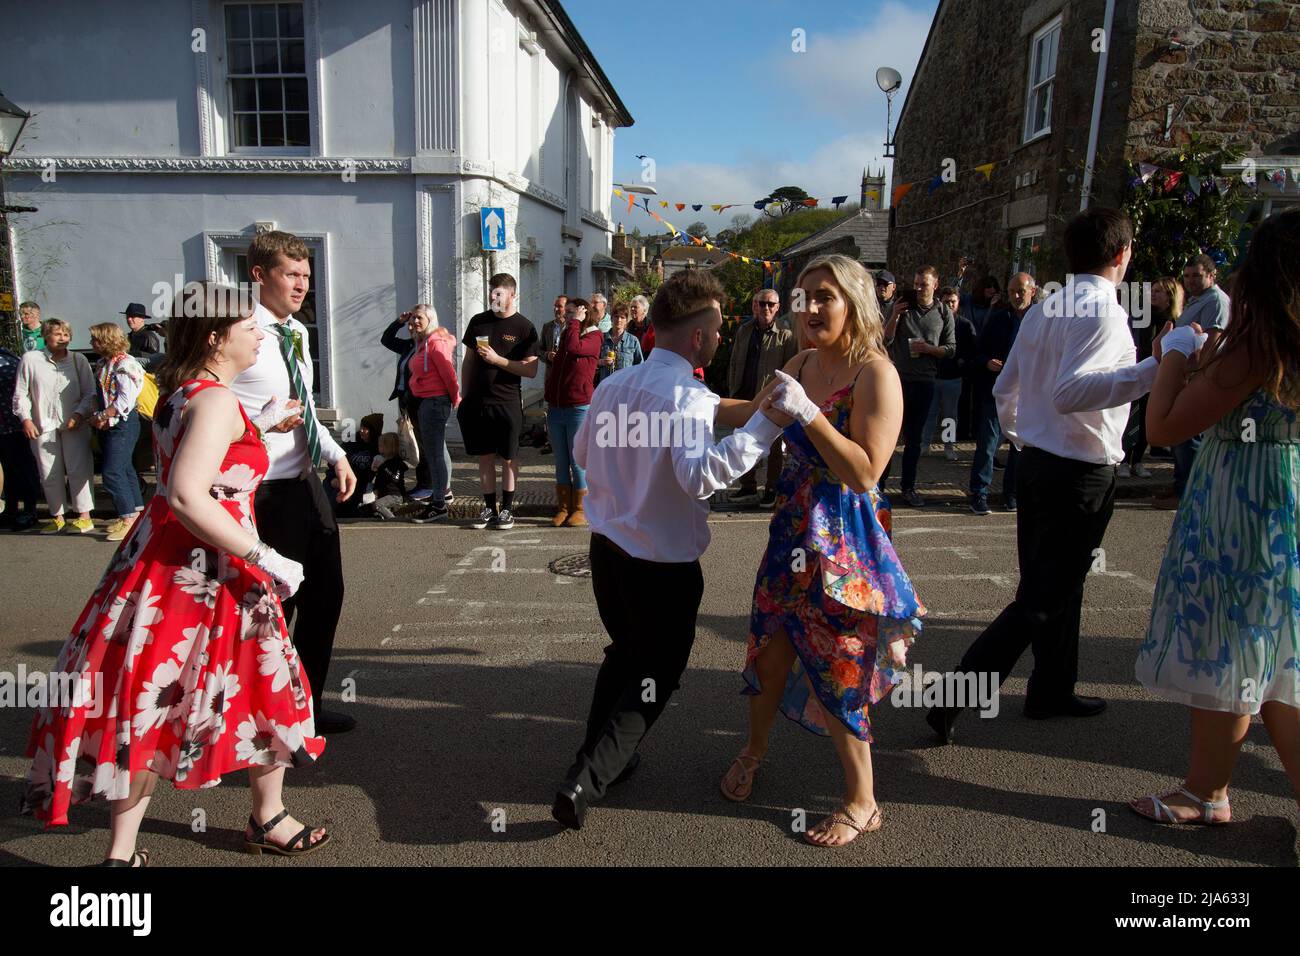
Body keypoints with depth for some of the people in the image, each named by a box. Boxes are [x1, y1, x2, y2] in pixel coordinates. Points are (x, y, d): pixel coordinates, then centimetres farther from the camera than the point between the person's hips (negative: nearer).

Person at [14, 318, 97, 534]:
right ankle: (57, 516, 19)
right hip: (43, 427, 1)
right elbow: (20, 393, 7)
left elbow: (90, 393, 3)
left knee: (79, 470, -3)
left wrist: (79, 414, -9)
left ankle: (84, 515, 4)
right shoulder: (30, 359, 2)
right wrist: (26, 418, -2)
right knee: (50, 474, 7)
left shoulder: (78, 360, 2)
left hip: (74, 425, -1)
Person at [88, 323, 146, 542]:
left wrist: (101, 417, -17)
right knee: (124, 469, 14)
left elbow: (126, 399, -22)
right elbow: (101, 395, 18)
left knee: (112, 472, -11)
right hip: (109, 424, 9)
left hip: (123, 423, -9)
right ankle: (136, 512, 22)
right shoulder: (104, 363, 12)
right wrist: (100, 418, 2)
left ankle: (129, 519, -4)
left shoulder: (124, 364, -15)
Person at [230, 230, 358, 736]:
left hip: (307, 483, 9)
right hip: (267, 492, -9)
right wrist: (264, 421, -33)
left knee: (325, 593, 17)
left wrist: (336, 454, 9)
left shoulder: (297, 333, 12)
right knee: (273, 606, 3)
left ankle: (308, 704, 35)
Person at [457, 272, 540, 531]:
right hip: (476, 401, 4)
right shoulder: (478, 321, 10)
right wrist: (463, 396, 9)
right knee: (485, 456, 9)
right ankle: (489, 508, 18)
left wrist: (497, 359, -18)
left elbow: (531, 370, -11)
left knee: (508, 458, 4)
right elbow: (468, 361, 15)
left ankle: (506, 509, 14)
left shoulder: (524, 328, -4)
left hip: (507, 403, -4)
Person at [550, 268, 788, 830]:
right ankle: (585, 781, 6)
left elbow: (582, 455, 14)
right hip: (664, 566, -7)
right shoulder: (689, 397, -22)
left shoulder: (612, 386, 1)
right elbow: (700, 474, -37)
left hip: (607, 548, 7)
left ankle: (606, 758, 37)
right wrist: (765, 422, -35)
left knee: (624, 652, 27)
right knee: (654, 677, 12)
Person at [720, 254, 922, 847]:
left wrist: (807, 413, -26)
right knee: (770, 649, 16)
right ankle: (754, 750, 43)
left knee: (836, 668, 3)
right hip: (793, 527, 6)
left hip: (842, 540, -6)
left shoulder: (875, 373, -15)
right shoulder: (802, 364, 5)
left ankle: (862, 802, 25)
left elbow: (865, 472, -22)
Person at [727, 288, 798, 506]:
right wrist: (733, 390, 7)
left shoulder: (785, 335, -5)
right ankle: (748, 488, 25)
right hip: (745, 396, 5)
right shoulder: (744, 331, 10)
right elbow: (734, 363, 13)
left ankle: (772, 490, 17)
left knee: (774, 448, 6)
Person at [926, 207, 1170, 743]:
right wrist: (1153, 369, -34)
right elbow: (1069, 393, -30)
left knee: (1057, 584, 20)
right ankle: (952, 701, -4)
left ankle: (1052, 691, 34)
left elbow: (1005, 389, 15)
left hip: (1036, 463, 9)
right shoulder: (1103, 313, -16)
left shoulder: (1044, 308, 9)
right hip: (1080, 473, -9)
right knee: (1041, 599, -2)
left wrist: (1021, 443, 31)